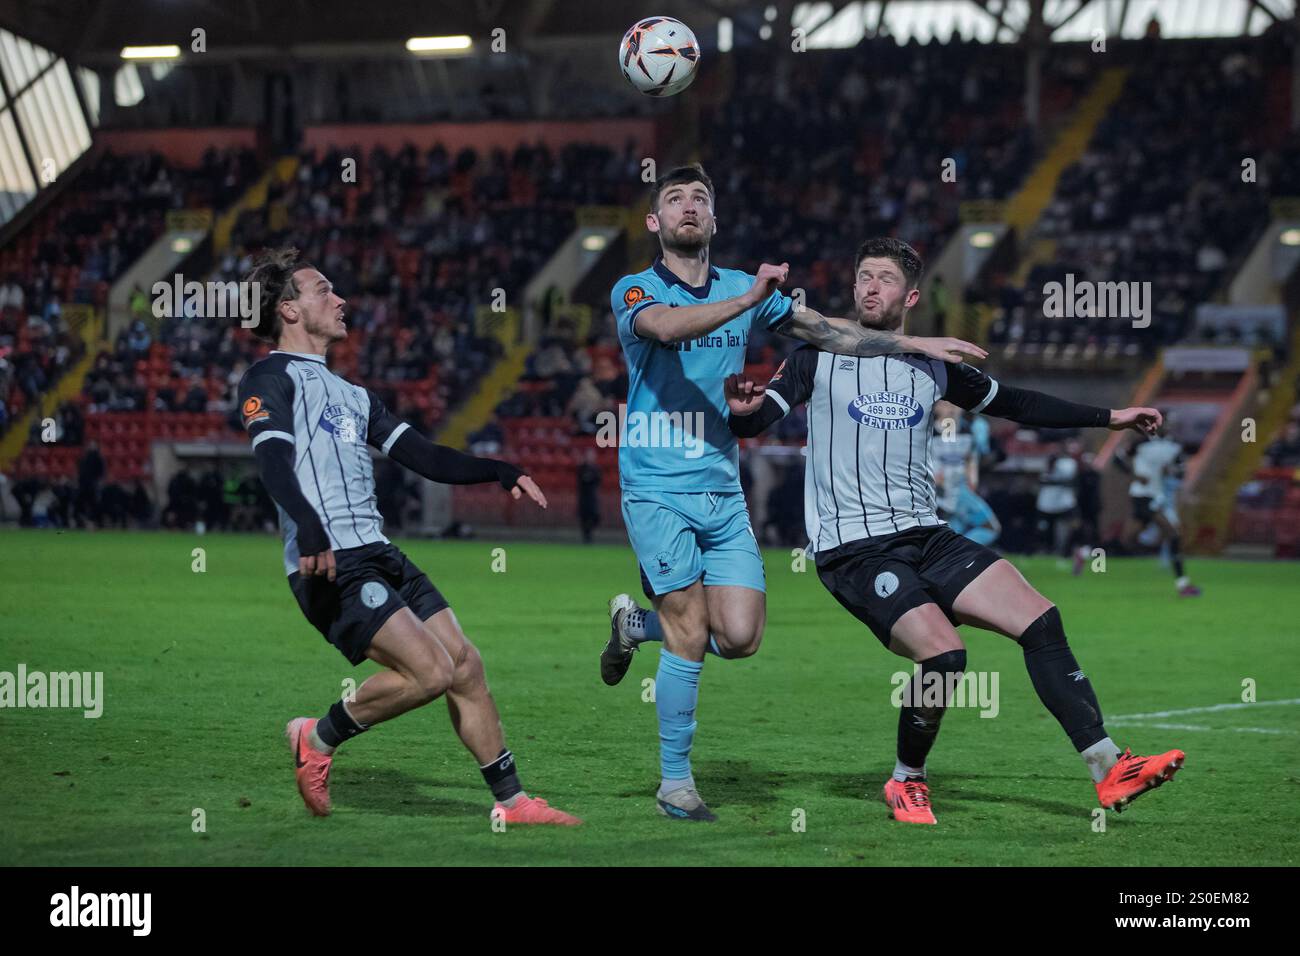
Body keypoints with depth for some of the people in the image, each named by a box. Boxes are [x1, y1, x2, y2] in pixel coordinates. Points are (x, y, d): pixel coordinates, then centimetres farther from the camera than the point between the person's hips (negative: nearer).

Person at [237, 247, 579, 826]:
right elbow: (272, 461, -19)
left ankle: (510, 800, 10)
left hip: (379, 555, 9)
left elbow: (423, 457, 25)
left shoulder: (349, 393, 27)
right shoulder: (270, 378, -1)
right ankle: (319, 738, 1)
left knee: (465, 668, 3)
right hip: (328, 564, -9)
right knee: (430, 671, -18)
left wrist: (498, 471, 13)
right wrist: (308, 526, -36)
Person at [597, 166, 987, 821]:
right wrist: (748, 300, -38)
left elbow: (826, 331, 20)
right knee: (691, 639, -11)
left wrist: (914, 343, 15)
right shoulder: (634, 291, -4)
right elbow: (667, 326, -27)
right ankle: (674, 783, 3)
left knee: (739, 637, -6)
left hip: (722, 490, 5)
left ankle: (636, 621, 23)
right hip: (658, 489, -5)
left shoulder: (743, 289, 12)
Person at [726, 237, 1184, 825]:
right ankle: (906, 782, 0)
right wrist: (743, 409, -32)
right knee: (943, 652, -25)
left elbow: (1014, 404, 25)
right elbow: (755, 422, -7)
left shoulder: (932, 367, 13)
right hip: (852, 550, -5)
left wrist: (1107, 418, 25)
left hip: (926, 538, 5)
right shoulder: (821, 357, 1)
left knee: (1041, 621, -10)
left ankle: (1109, 769, -6)